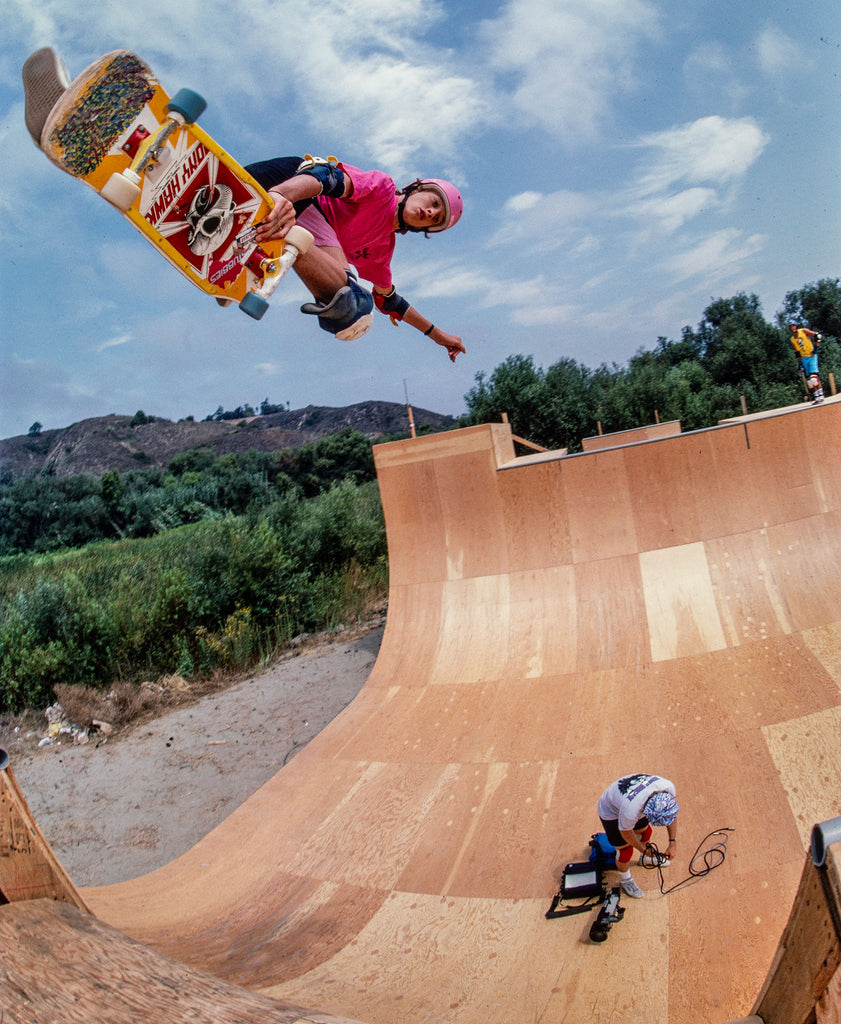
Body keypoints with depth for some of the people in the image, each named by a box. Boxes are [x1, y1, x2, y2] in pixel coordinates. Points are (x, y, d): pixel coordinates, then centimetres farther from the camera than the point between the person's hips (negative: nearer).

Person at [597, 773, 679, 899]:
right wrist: (644, 850, -6)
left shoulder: (668, 787, -33)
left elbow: (672, 814, -10)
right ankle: (625, 880, 34)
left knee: (645, 832, 23)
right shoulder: (630, 811, -45)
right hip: (611, 811, -5)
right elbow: (626, 832, -21)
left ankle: (645, 859, 55)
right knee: (625, 851, 4)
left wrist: (673, 842, -11)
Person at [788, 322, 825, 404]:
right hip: (804, 358, 5)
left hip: (812, 356, -5)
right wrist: (800, 364, 11)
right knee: (808, 379, -1)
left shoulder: (803, 331, -4)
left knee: (813, 375, -19)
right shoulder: (792, 340, 9)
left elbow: (818, 336, -9)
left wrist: (815, 347, -17)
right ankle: (815, 396, 4)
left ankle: (820, 395, -16)